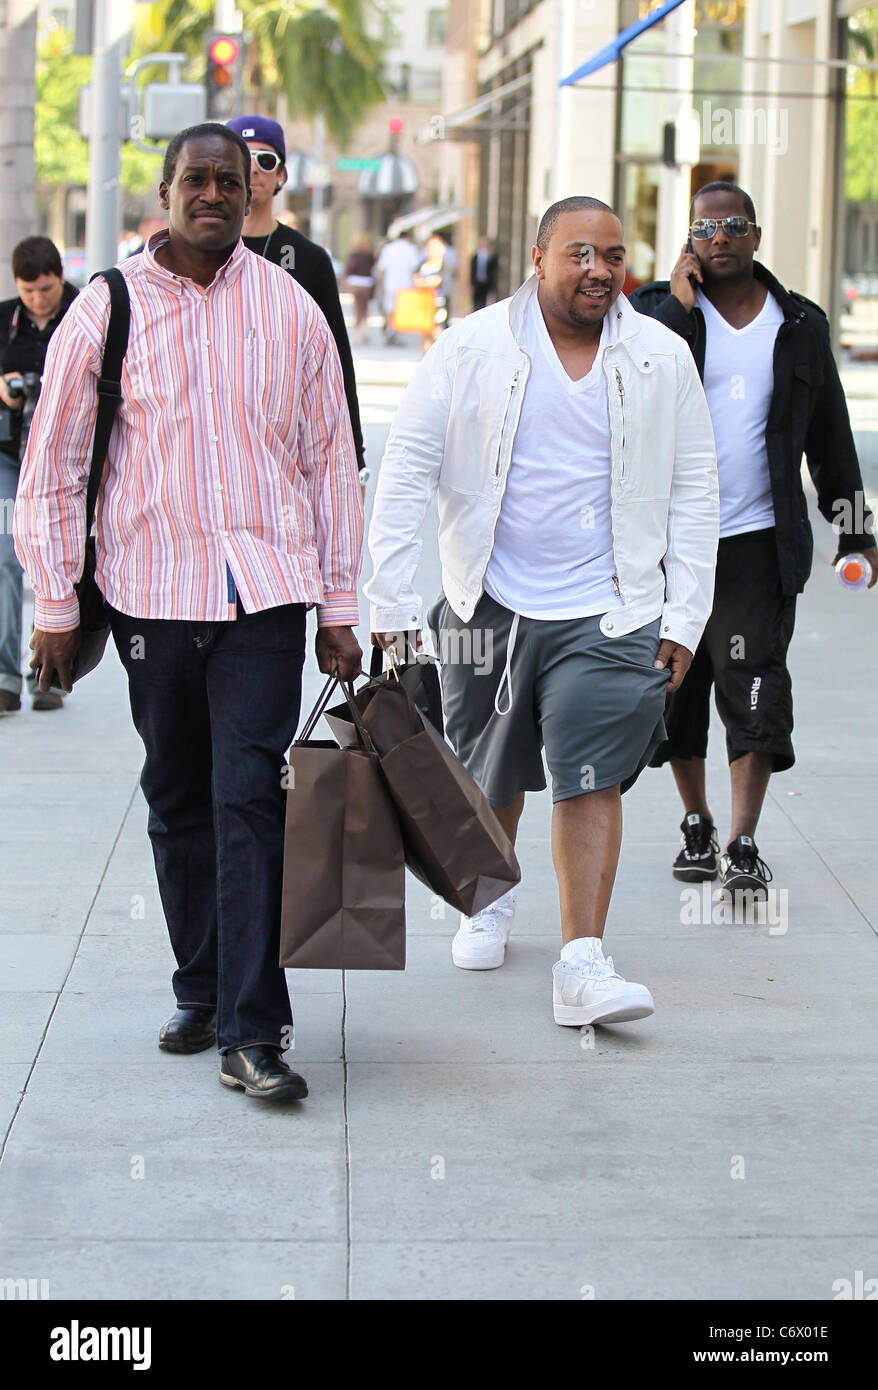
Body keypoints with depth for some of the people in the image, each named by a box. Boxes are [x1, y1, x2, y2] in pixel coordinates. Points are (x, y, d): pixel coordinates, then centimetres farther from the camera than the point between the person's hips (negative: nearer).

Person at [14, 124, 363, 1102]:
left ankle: (252, 1033, -8)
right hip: (150, 591, 1)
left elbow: (330, 461, 10)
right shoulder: (108, 308, 2)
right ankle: (201, 995, 26)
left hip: (263, 592, -1)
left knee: (249, 800, -9)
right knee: (177, 802, 11)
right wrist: (55, 605, 0)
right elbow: (52, 467, 4)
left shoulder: (290, 310, 5)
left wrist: (338, 606, 7)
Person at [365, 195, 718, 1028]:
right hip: (489, 606, 1)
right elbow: (404, 472, -3)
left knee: (593, 781, -10)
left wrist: (684, 617, 0)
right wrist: (391, 602, -8)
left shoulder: (662, 359, 1)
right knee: (490, 778, 15)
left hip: (607, 614, 0)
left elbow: (693, 490, 6)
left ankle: (582, 967, -11)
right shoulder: (470, 350, -4)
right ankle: (490, 899, 43)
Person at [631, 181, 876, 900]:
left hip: (758, 539, 0)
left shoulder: (800, 325, 9)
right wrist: (680, 303, -16)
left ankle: (744, 847, -10)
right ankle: (697, 825, 26)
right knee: (675, 683, 8)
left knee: (753, 685, -10)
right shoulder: (659, 308, 3)